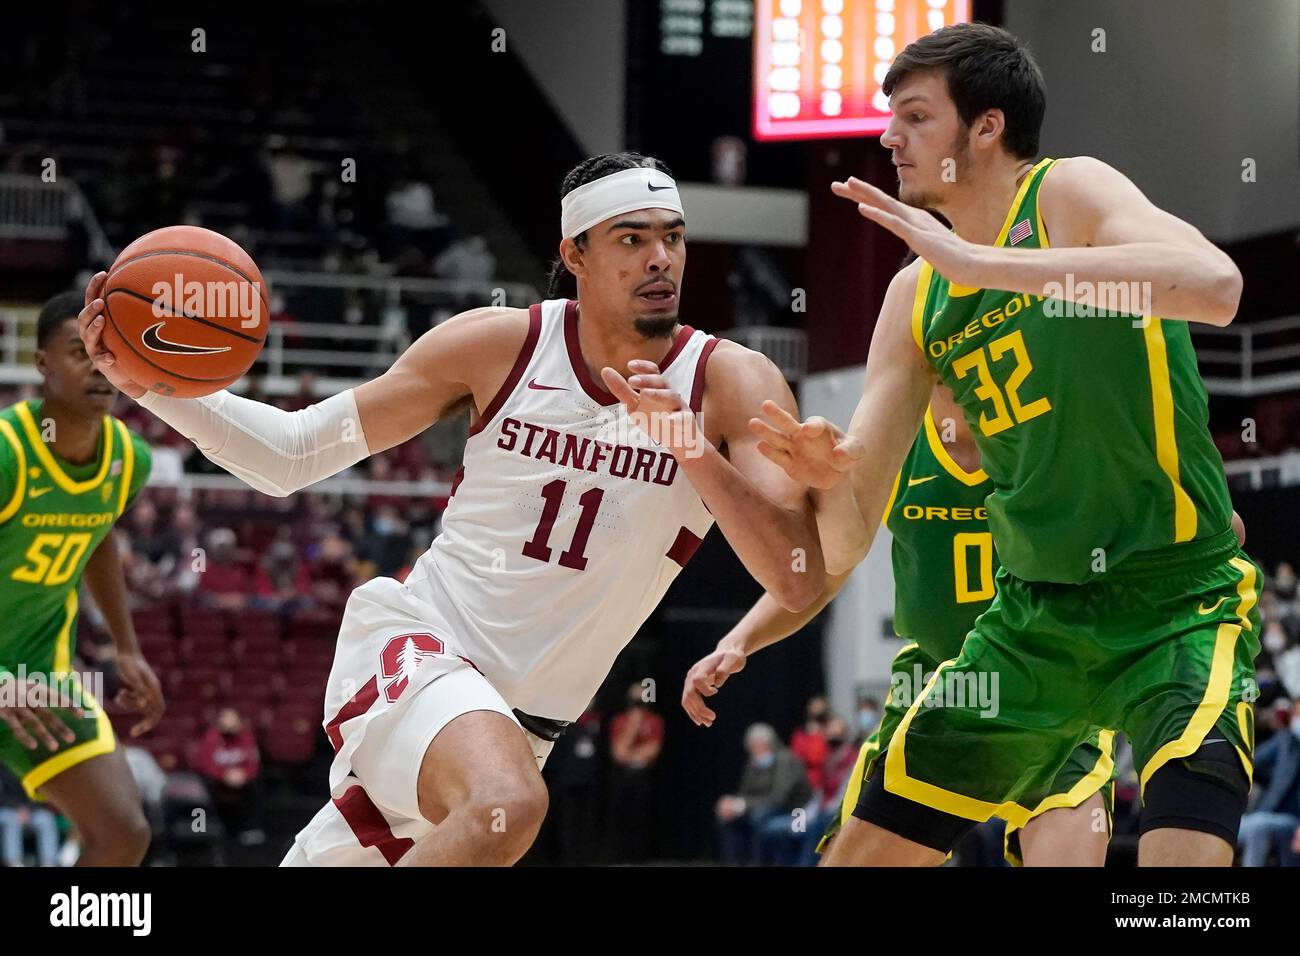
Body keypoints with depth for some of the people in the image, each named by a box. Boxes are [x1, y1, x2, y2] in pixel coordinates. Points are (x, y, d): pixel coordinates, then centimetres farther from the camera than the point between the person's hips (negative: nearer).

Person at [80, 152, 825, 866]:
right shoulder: (499, 345, -5)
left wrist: (692, 445, -29)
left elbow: (801, 582, -17)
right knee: (508, 805, -36)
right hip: (409, 645, -3)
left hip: (521, 720, 3)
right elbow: (293, 457, 1)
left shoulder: (730, 382, -6)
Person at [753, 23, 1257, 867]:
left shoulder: (1072, 192, -11)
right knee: (863, 852, 7)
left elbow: (1217, 286, -34)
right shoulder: (915, 299, 7)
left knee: (1186, 853, -29)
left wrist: (977, 263, -35)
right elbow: (845, 542, 5)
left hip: (1178, 606, -6)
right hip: (1035, 617, 6)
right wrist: (822, 476, -20)